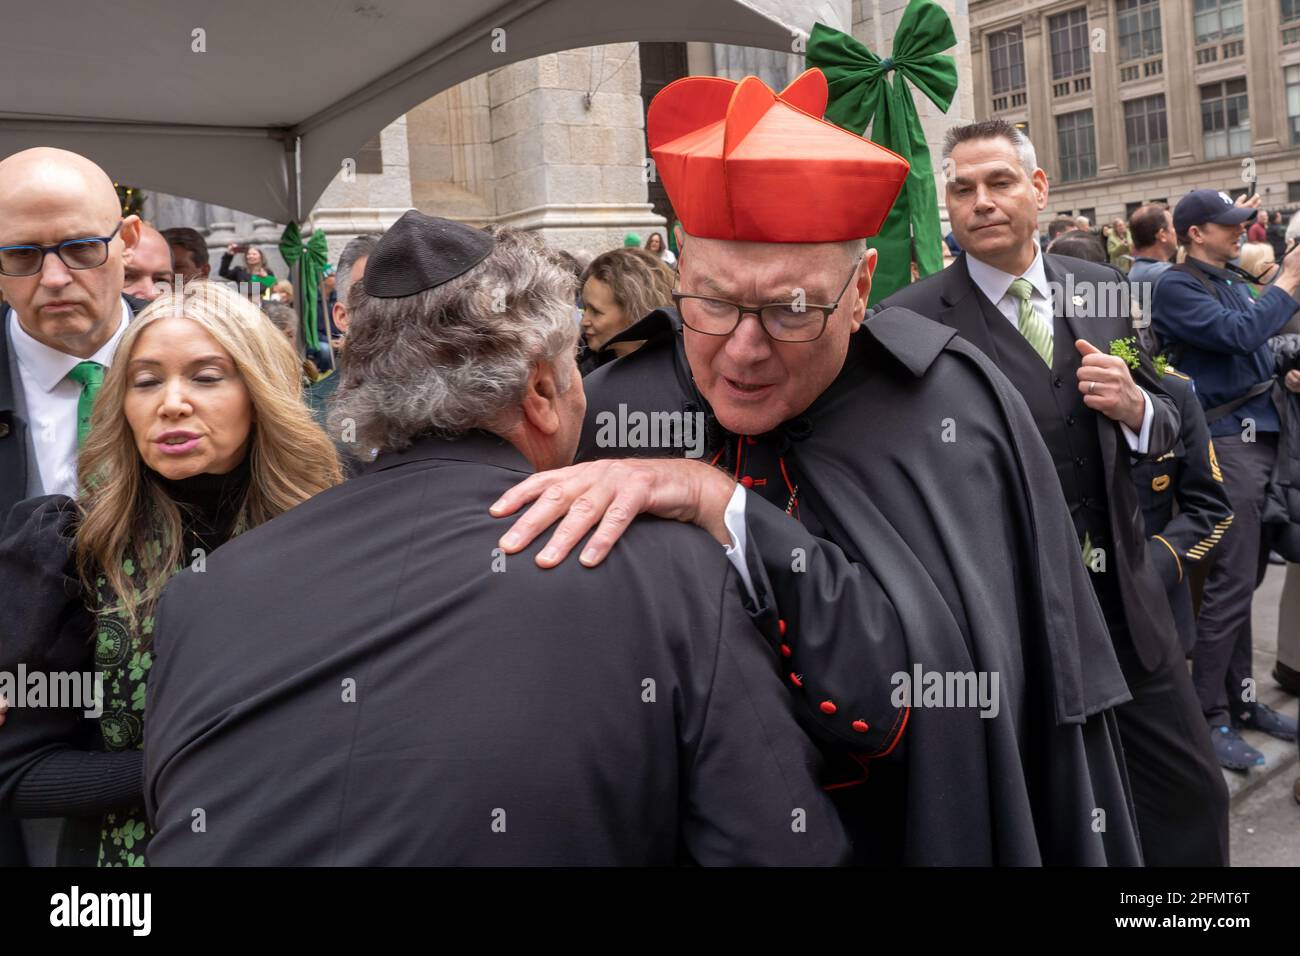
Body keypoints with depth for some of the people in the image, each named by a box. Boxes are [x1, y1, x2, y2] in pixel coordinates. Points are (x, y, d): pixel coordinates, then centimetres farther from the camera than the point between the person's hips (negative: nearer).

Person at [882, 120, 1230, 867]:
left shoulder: (1103, 290, 4)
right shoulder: (914, 321, -11)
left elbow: (1164, 421, 11)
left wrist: (1134, 405, -11)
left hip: (1124, 594, 4)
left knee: (1192, 794, 16)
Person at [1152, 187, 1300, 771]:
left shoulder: (1233, 283, 19)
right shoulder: (1175, 287, -7)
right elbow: (1236, 333, -19)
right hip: (1227, 441, -8)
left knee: (1244, 579, 13)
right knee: (1230, 583, -8)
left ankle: (1240, 699, 23)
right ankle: (1209, 717, 2)